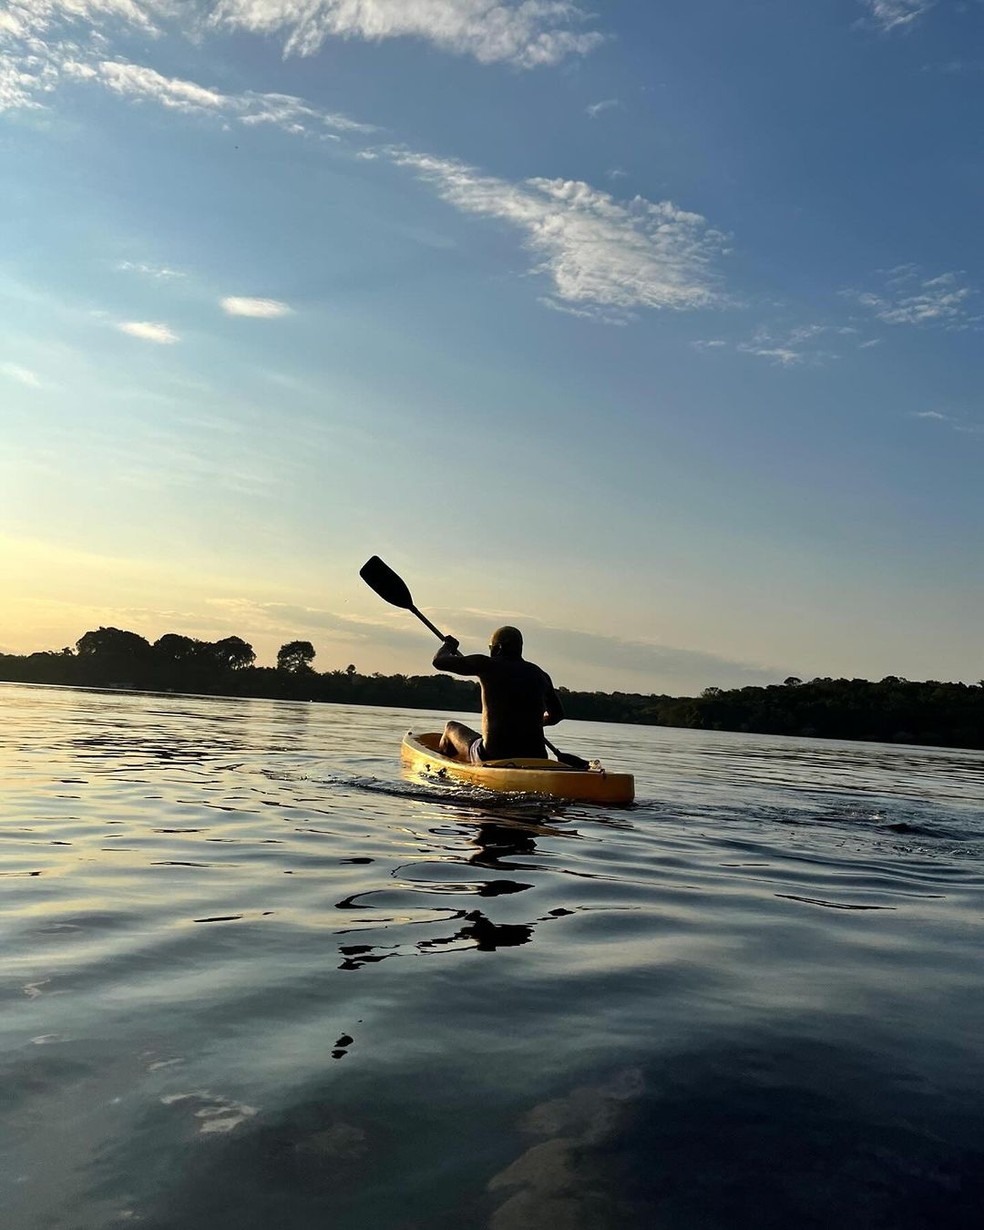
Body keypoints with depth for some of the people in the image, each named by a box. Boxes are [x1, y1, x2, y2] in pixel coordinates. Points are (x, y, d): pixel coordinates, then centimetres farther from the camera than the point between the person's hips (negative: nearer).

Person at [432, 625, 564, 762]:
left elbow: (439, 661, 4)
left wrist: (448, 645, 25)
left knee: (451, 728, 27)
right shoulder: (540, 675, 7)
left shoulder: (487, 665, -5)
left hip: (492, 757, -4)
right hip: (536, 760, 4)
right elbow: (557, 715, 22)